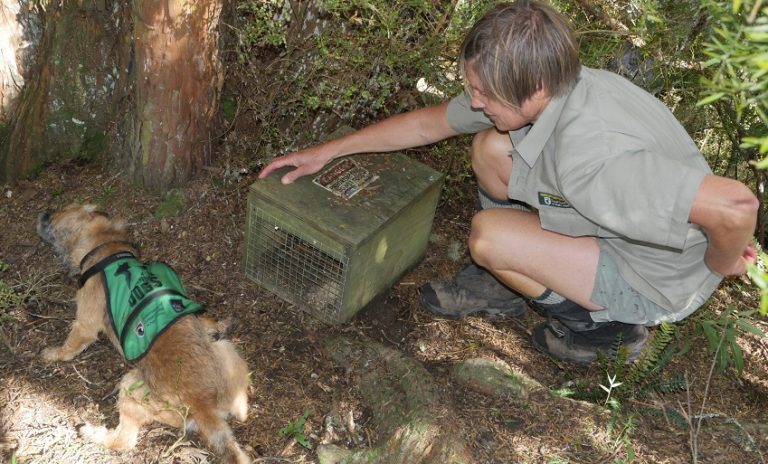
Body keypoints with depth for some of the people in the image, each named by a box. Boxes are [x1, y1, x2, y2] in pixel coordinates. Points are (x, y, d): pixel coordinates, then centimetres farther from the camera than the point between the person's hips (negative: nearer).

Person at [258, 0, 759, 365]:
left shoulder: (590, 155, -39)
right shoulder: (538, 87, -11)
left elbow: (736, 204, -42)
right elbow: (429, 123, 1)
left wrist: (718, 266, -18)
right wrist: (327, 151, 5)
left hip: (655, 280, -7)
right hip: (608, 229, 8)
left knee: (489, 235, -23)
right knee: (490, 148, -2)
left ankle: (601, 325, 1)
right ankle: (505, 284, 13)